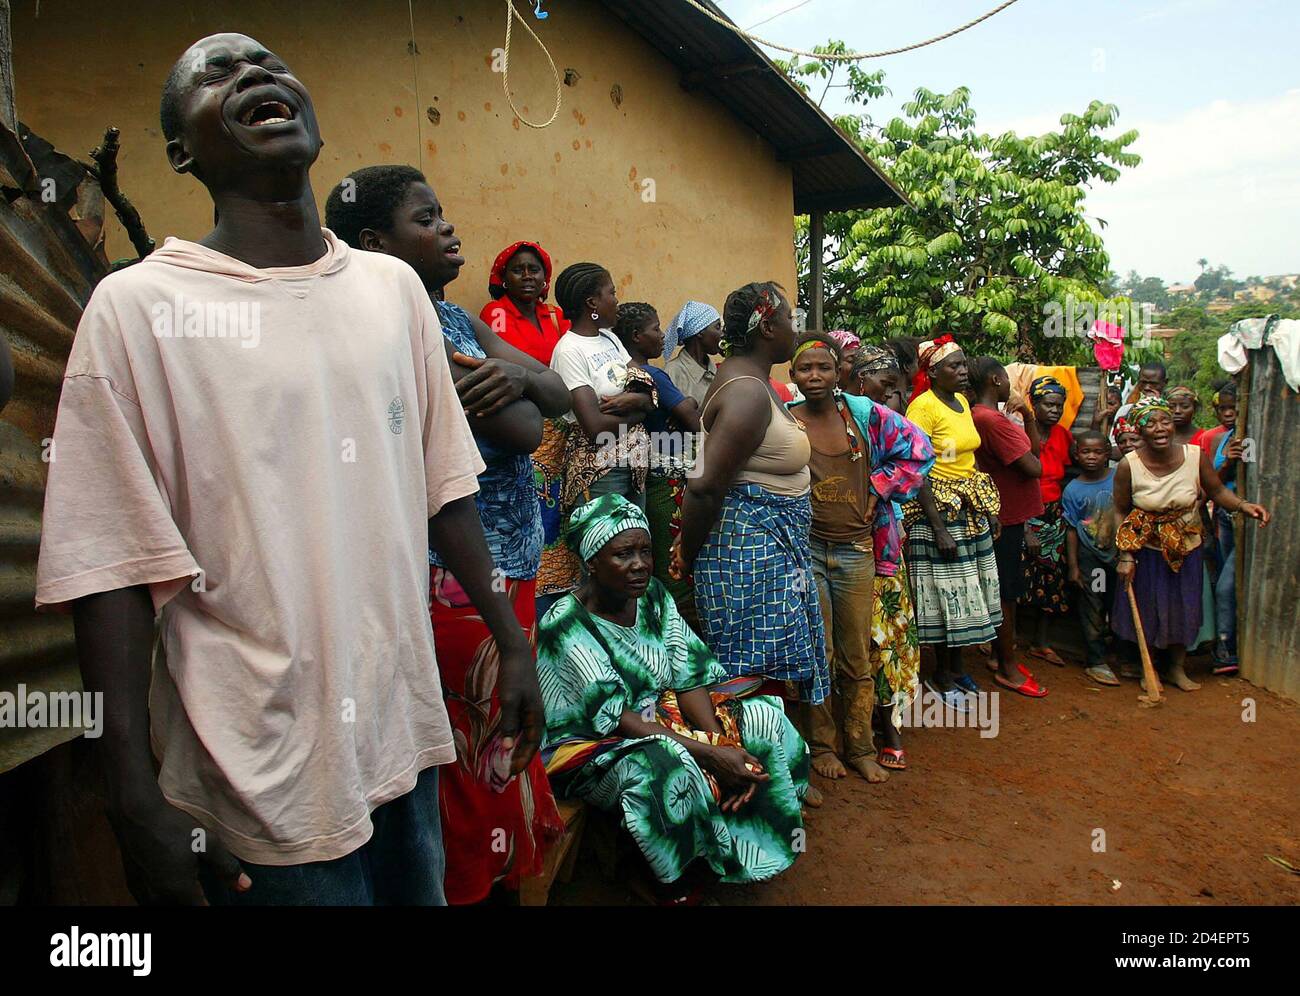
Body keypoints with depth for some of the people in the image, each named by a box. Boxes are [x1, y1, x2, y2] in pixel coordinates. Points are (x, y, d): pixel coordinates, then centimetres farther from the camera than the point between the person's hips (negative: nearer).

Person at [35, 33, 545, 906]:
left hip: (407, 738, 5)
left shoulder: (393, 286, 5)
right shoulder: (140, 306, -8)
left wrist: (514, 643, 9)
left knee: (421, 889, 21)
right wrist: (137, 803, -12)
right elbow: (113, 569, -10)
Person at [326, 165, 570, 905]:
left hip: (511, 567, 9)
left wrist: (517, 377, -13)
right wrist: (515, 393, -1)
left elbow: (557, 394, 8)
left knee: (503, 745, 20)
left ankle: (503, 877, 37)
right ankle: (473, 887, 25)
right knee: (479, 760, 5)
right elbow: (523, 432, -22)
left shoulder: (457, 319, 12)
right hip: (457, 576, -9)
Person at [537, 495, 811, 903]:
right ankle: (677, 883, -10)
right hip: (591, 746, -7)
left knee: (761, 719, -7)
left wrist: (722, 741, -21)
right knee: (669, 765, -37)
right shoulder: (567, 625, -22)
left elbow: (690, 678, -4)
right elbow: (613, 717, -26)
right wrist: (709, 753, -31)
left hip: (660, 717, 7)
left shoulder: (653, 595, -2)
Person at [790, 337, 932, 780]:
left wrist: (879, 488, 3)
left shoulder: (863, 413, 2)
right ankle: (821, 745, 23)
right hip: (804, 548, -2)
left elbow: (917, 448, 10)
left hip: (856, 551, 2)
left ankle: (861, 748, 25)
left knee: (857, 658, 11)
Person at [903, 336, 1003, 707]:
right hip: (938, 508, -8)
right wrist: (939, 527, -21)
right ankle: (942, 676, 14)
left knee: (966, 590, 14)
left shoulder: (962, 401, 10)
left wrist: (988, 508, 13)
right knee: (946, 592, -1)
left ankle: (956, 666, 28)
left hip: (970, 508, 8)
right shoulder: (923, 406, -15)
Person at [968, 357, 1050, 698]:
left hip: (1006, 514, 10)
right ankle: (1008, 668, 11)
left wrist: (1028, 417, 1)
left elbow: (1036, 449, 13)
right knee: (1007, 592, 0)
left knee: (1005, 590, 18)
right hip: (1007, 519, -10)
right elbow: (1033, 467, -22)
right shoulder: (993, 420, -22)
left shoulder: (979, 415, 11)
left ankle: (1001, 654, 30)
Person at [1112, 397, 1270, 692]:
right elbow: (1121, 513, -10)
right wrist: (1125, 556, -13)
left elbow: (1217, 491, -2)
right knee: (1147, 610, 10)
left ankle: (1177, 669, 36)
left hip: (1187, 549, 2)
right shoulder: (1128, 466, -19)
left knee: (1183, 609, 15)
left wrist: (1243, 505, -22)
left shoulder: (1196, 456, -16)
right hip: (1147, 551, -2)